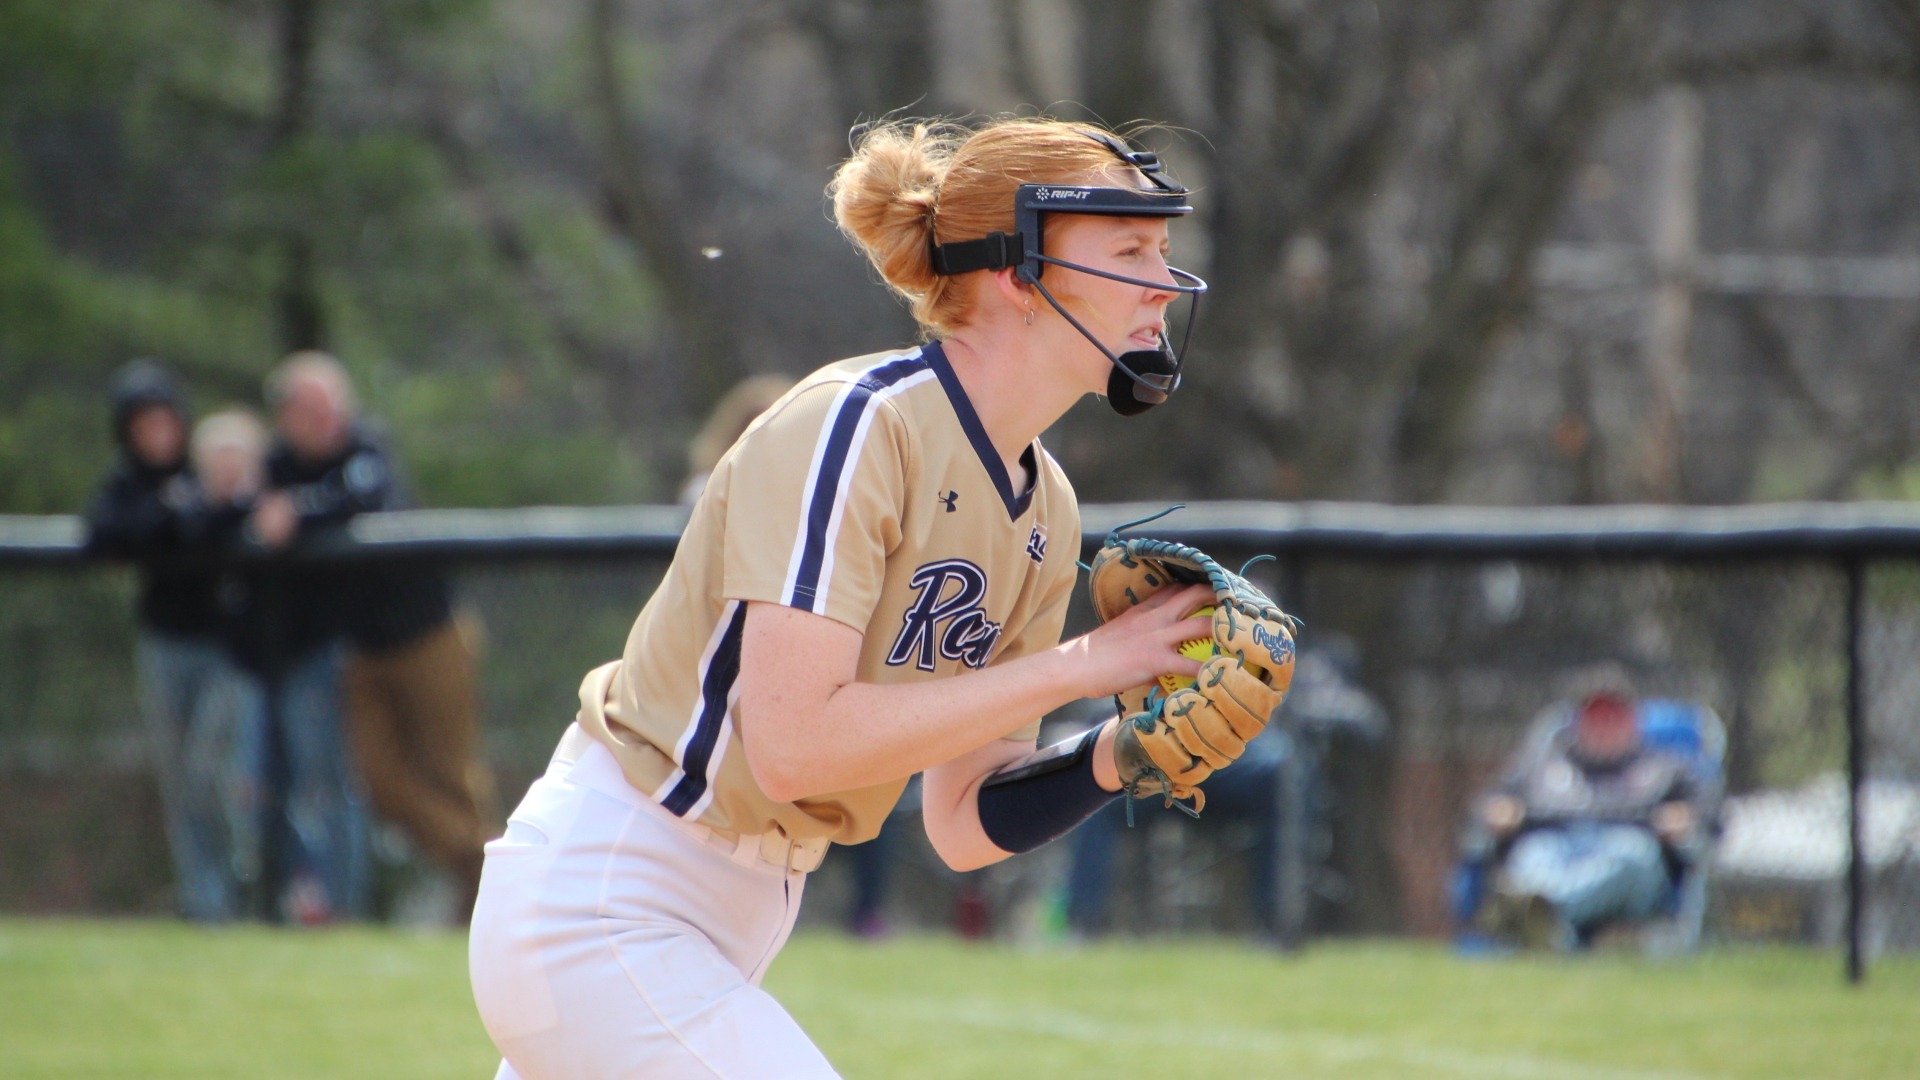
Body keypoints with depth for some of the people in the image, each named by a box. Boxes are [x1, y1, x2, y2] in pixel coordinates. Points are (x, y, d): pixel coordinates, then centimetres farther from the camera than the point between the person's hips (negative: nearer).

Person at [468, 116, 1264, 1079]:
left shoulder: (1043, 514, 6)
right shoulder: (855, 426, -19)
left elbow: (966, 826, 8)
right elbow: (794, 746, -28)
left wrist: (1122, 751, -11)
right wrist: (1077, 667, -22)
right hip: (600, 916, -9)